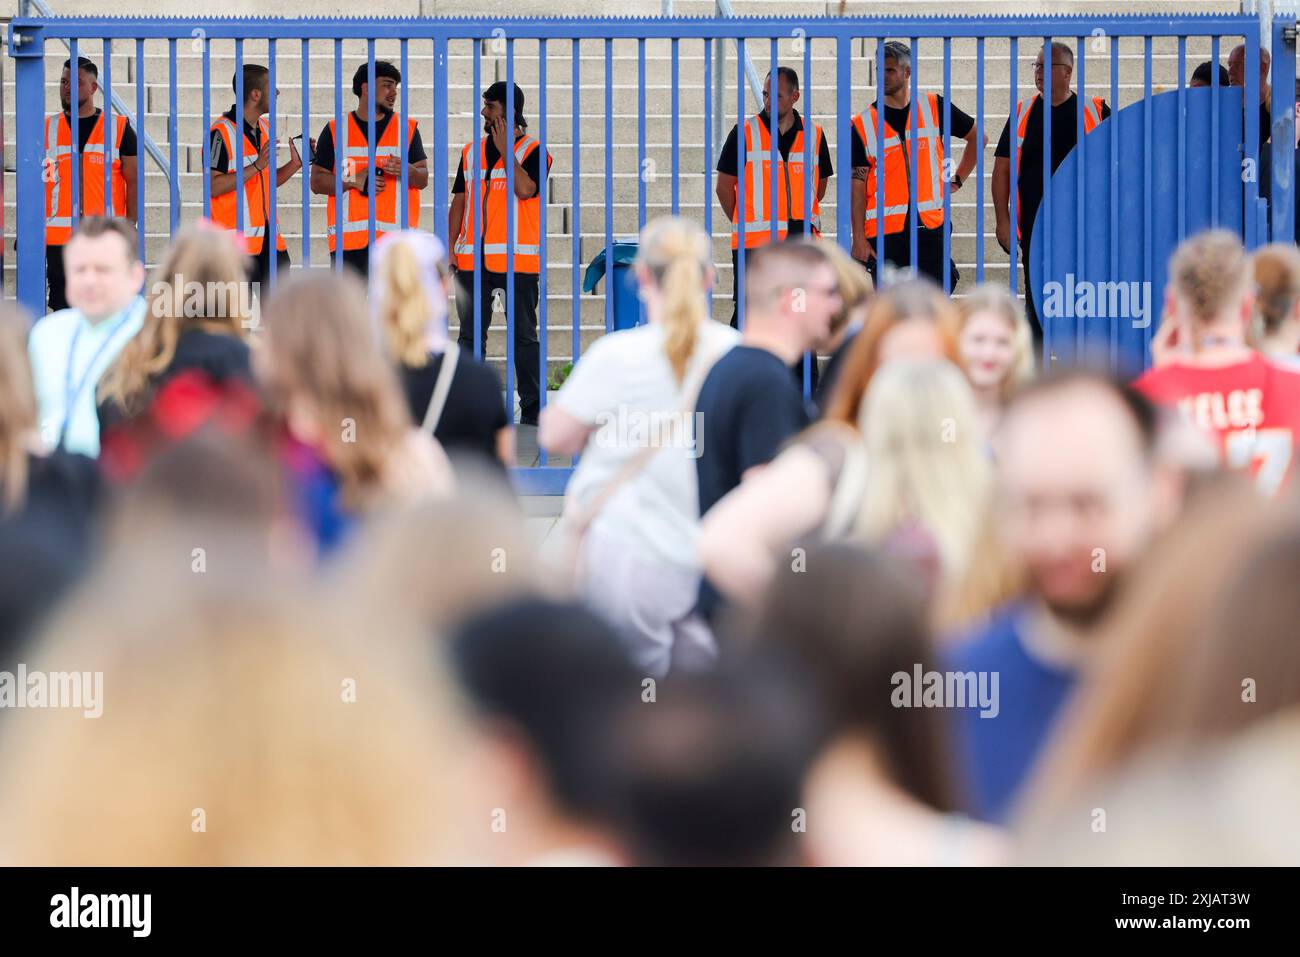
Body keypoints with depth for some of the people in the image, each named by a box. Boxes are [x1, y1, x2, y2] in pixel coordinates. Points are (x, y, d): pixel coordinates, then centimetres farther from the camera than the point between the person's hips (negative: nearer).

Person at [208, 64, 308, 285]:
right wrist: (257, 166, -22)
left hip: (269, 239, 8)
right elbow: (213, 186, -17)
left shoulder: (265, 128, 15)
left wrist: (295, 164, 5)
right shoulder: (222, 132, -11)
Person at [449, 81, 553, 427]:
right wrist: (450, 247, 6)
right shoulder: (472, 151, 15)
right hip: (473, 258, 5)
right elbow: (459, 201, 15)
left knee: (524, 335, 0)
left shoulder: (533, 151, -1)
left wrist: (505, 150, -14)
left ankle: (532, 409, 3)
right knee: (470, 335, 5)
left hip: (517, 258, -5)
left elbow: (525, 189, -19)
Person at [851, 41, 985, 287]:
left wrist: (956, 181, 11)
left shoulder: (934, 108, 5)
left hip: (930, 226, 1)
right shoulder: (864, 124, 2)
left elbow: (977, 138, 19)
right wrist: (858, 237, -6)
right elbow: (857, 185, 0)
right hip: (884, 232, -1)